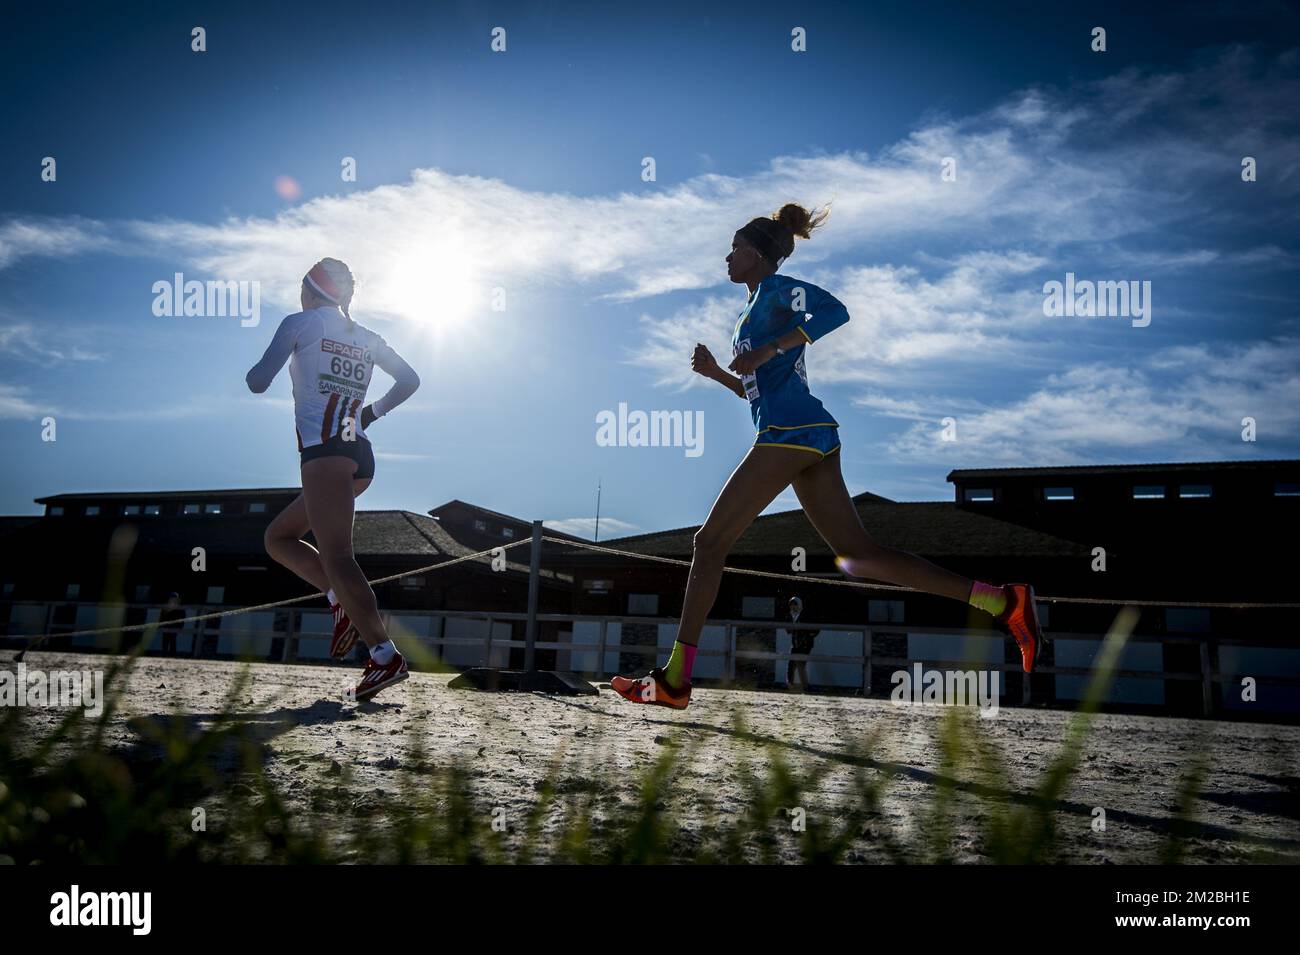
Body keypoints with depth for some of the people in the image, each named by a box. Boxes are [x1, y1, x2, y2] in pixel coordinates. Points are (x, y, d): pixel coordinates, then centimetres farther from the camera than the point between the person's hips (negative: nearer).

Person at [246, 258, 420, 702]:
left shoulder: (300, 323, 4)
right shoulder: (366, 338, 21)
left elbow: (258, 382, 1)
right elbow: (409, 379, 20)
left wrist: (253, 370, 23)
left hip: (324, 449, -7)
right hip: (360, 455, 8)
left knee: (336, 557, -15)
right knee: (278, 536, 19)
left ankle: (386, 656, -24)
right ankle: (345, 604, 3)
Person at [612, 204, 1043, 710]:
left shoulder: (776, 289, 3)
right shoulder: (753, 309, 29)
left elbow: (835, 311, -17)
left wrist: (768, 349, -18)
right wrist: (715, 372, 18)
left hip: (790, 432, -10)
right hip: (811, 438, 10)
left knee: (710, 541, -6)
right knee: (856, 554, 3)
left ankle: (674, 680, -3)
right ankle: (1001, 601, -1)